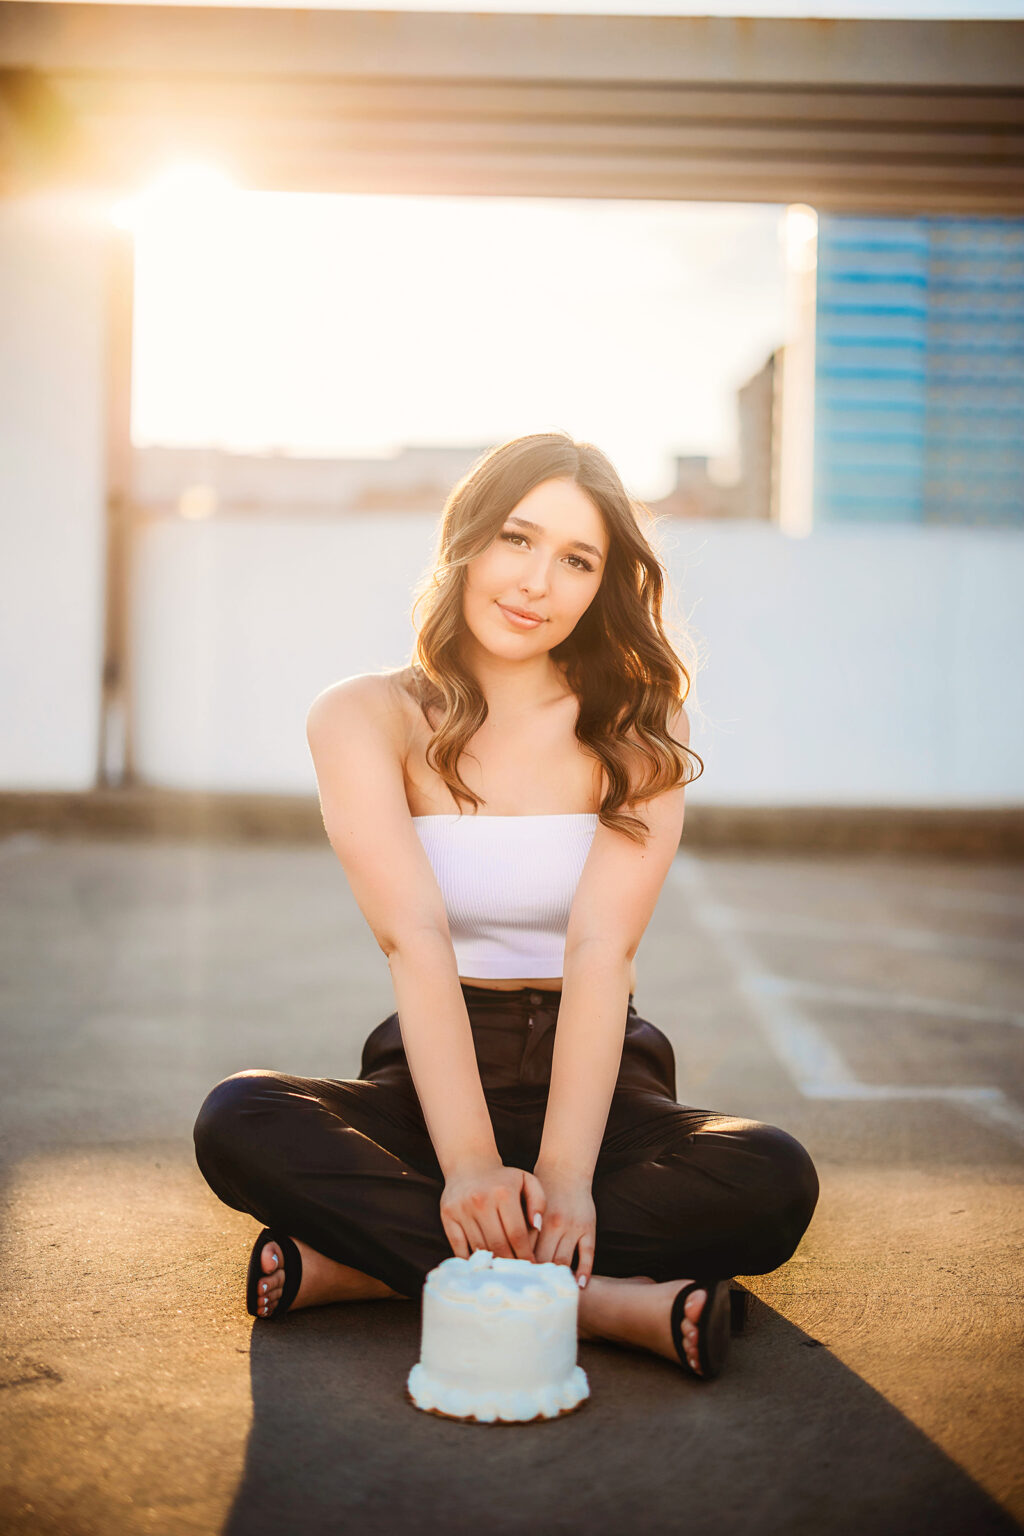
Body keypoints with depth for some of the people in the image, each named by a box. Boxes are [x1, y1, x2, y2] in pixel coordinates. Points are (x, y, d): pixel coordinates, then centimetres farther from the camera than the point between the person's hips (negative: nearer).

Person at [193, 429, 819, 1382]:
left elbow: (602, 947, -15)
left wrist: (564, 1172, -28)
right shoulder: (364, 719, -2)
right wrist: (467, 1164, -30)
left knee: (773, 1180, -29)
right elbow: (414, 939, -17)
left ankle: (359, 1264, -26)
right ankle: (602, 1300, -32)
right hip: (430, 1079, 0)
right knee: (239, 1124, -30)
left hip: (598, 1079, 1)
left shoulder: (640, 726, -1)